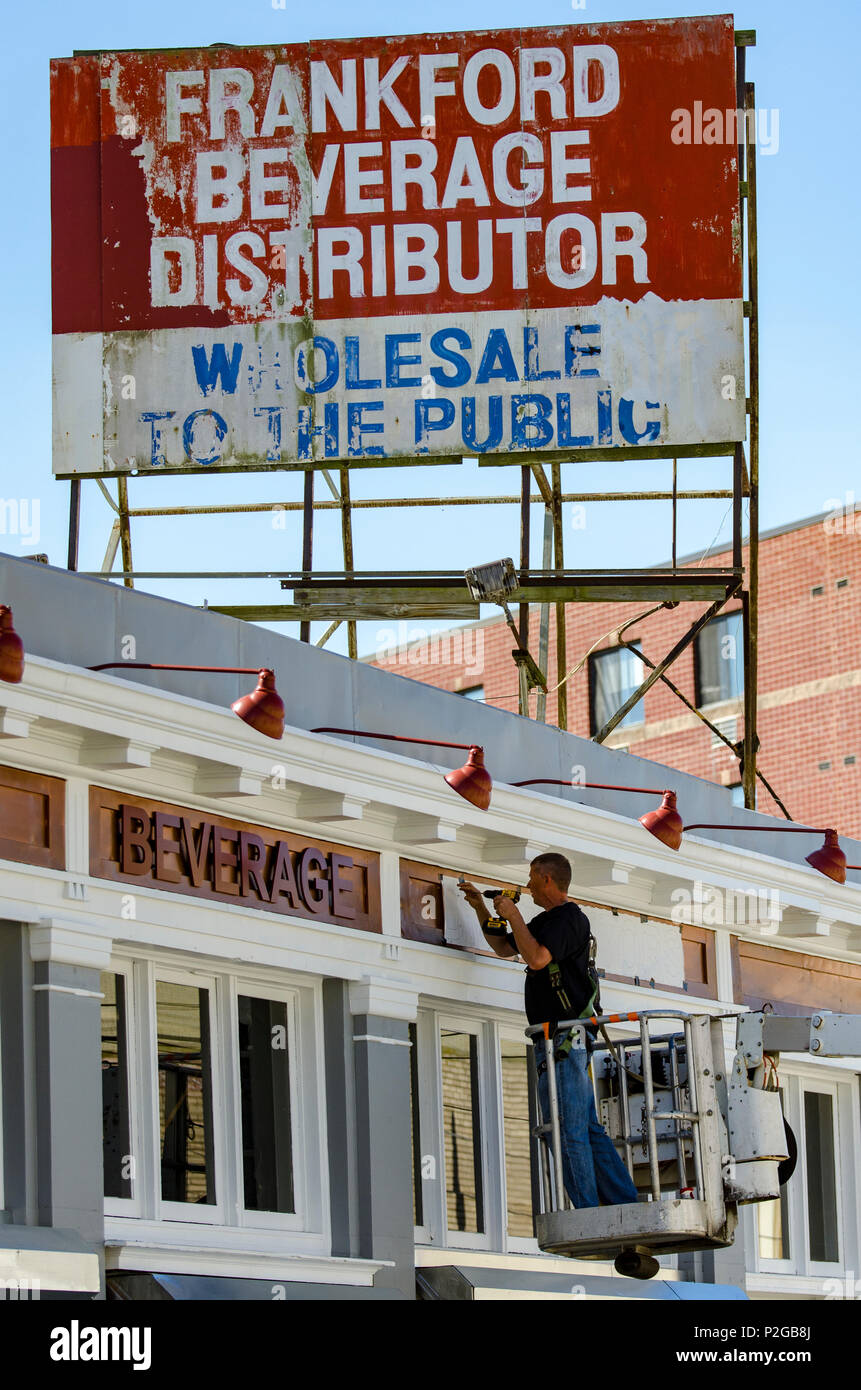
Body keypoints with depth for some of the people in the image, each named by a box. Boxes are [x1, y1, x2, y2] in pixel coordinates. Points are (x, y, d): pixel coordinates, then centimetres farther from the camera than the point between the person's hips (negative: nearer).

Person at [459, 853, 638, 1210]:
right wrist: (481, 909, 28)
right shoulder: (547, 921, 21)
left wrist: (513, 916, -14)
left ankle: (589, 1215, -10)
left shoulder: (569, 919, -10)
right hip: (556, 1037, 10)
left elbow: (536, 957, -25)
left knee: (568, 1129, -10)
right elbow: (504, 948, 33)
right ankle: (626, 1205, 8)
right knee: (586, 1128, 9)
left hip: (565, 1036, -10)